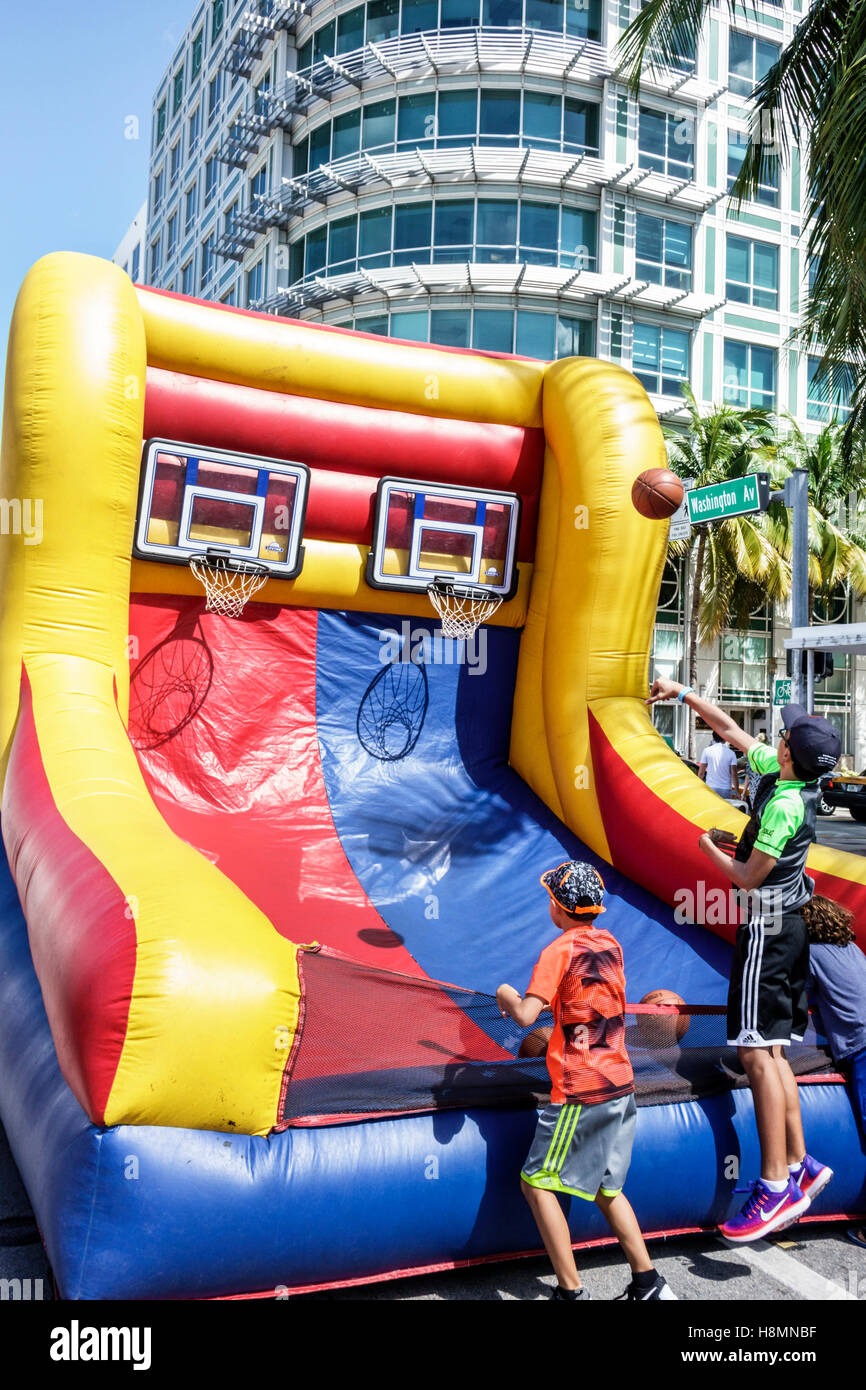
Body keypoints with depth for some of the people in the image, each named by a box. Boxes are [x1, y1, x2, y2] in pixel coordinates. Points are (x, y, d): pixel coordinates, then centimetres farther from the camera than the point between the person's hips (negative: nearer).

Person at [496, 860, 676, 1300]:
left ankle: (571, 1291, 1)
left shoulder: (558, 951, -13)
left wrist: (506, 995, 0)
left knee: (537, 1182, 2)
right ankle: (648, 1282, 20)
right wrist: (532, 997, 20)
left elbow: (526, 1016, -21)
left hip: (580, 1091, -8)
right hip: (620, 1083, 8)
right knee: (605, 1188, 19)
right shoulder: (610, 944, 10)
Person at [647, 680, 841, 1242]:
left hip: (768, 928, -10)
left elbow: (748, 876, -16)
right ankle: (800, 1164, 17)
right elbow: (730, 728, 15)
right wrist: (684, 692, 18)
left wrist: (709, 849, 1)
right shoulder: (779, 772, 3)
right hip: (789, 924, 10)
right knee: (768, 1049, 13)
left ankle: (776, 1187, -7)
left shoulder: (785, 804, -22)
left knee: (758, 1051, -9)